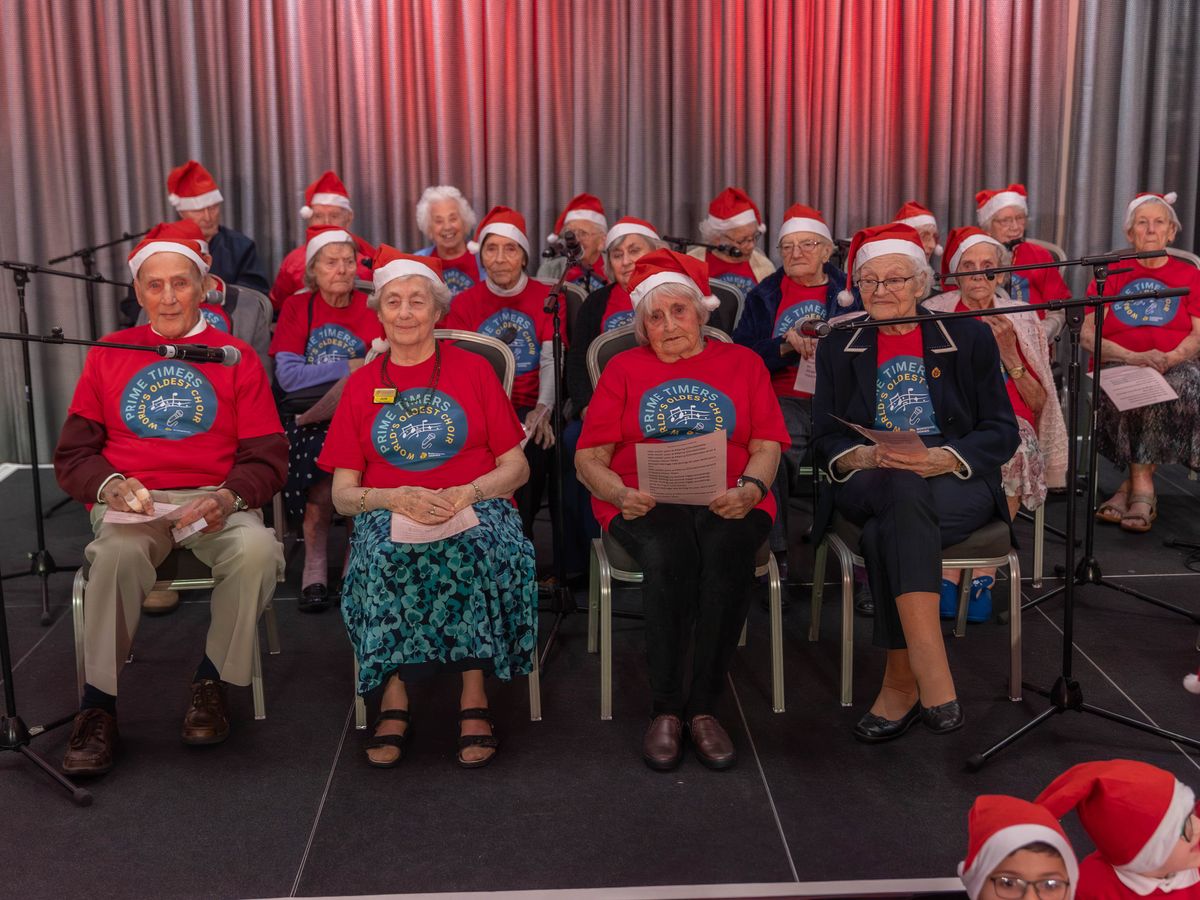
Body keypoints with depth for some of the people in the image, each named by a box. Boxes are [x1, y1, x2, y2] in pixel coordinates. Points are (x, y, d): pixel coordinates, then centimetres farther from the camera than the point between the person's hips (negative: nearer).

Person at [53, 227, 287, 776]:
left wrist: (229, 497, -16)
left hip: (214, 503, 0)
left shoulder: (236, 357, 11)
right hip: (131, 504, 0)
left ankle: (212, 680, -9)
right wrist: (109, 485, -10)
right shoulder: (108, 355, 15)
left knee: (257, 551, -33)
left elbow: (266, 457, 4)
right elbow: (71, 454, 12)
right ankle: (97, 705, -20)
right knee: (117, 552, -35)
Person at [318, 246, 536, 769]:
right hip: (389, 515, 1)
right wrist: (397, 497, -13)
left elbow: (516, 467, 8)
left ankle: (474, 698, -25)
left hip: (472, 510, 0)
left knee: (477, 550, -34)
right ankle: (393, 699, -24)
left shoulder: (474, 370, 11)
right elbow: (342, 494, 8)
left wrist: (468, 493, -12)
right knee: (381, 558, -33)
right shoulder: (361, 385, 14)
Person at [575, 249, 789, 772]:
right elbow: (588, 458, 10)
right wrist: (620, 493, -11)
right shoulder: (624, 369, 19)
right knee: (668, 556, -35)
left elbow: (767, 444, 9)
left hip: (727, 503, 1)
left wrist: (749, 487, -13)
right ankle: (666, 708, -23)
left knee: (727, 552, -35)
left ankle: (703, 706, -24)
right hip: (645, 504, 0)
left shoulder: (742, 363, 21)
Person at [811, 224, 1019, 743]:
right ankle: (934, 682, -40)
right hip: (869, 488, 1)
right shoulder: (837, 349, 13)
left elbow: (1002, 431, 2)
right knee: (905, 491, -38)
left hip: (958, 484, -1)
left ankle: (902, 684, -31)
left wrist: (945, 458, -19)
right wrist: (864, 457, -16)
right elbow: (825, 438, 8)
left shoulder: (970, 339, 8)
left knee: (885, 534, -36)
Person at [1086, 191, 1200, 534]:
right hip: (1118, 366, -1)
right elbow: (1087, 335, 2)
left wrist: (1169, 358, -17)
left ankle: (1133, 484, -31)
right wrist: (1134, 357, -14)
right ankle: (1143, 487, -29)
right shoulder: (1111, 274, 14)